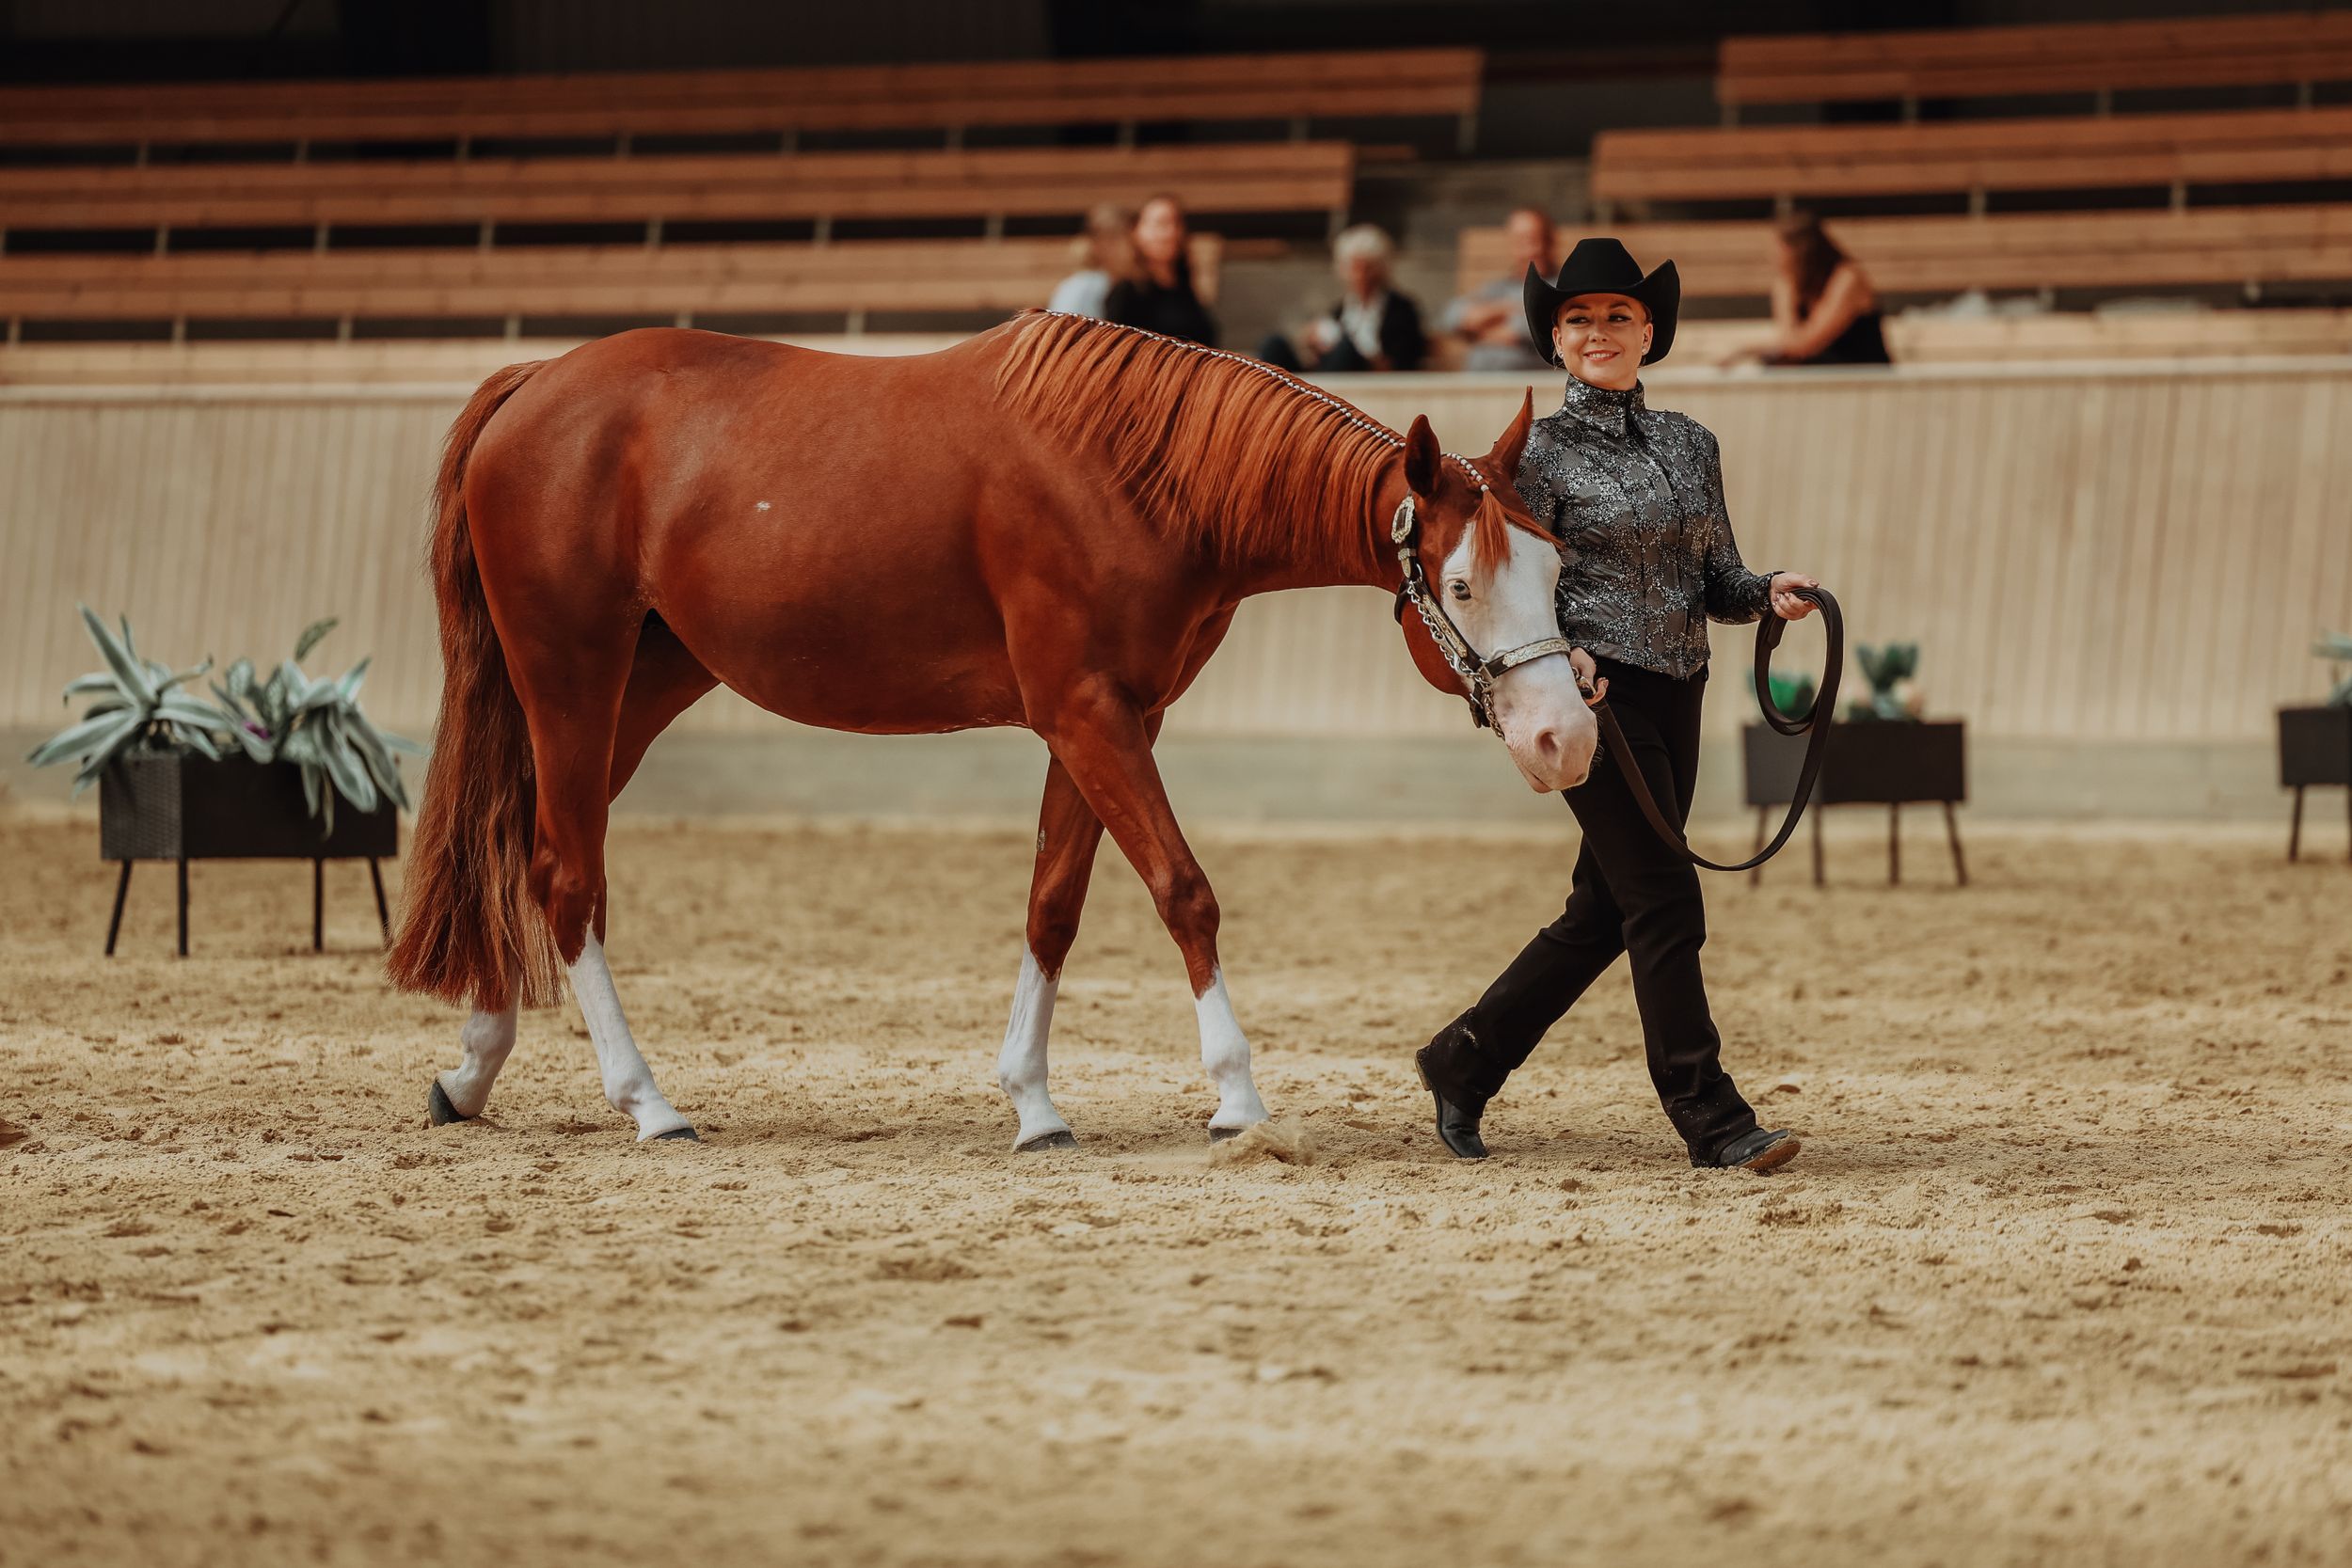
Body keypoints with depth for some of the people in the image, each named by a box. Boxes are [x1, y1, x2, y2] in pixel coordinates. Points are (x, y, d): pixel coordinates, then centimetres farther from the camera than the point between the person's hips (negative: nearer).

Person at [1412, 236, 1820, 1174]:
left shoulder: (1690, 445, 13)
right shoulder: (1541, 453, -4)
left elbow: (1716, 581, 16)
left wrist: (1770, 595, -5)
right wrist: (1558, 653, -24)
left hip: (1678, 696, 7)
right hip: (1596, 694, -7)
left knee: (1603, 914, 12)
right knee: (1665, 906, -9)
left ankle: (1464, 1063, 26)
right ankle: (1710, 1118, -5)